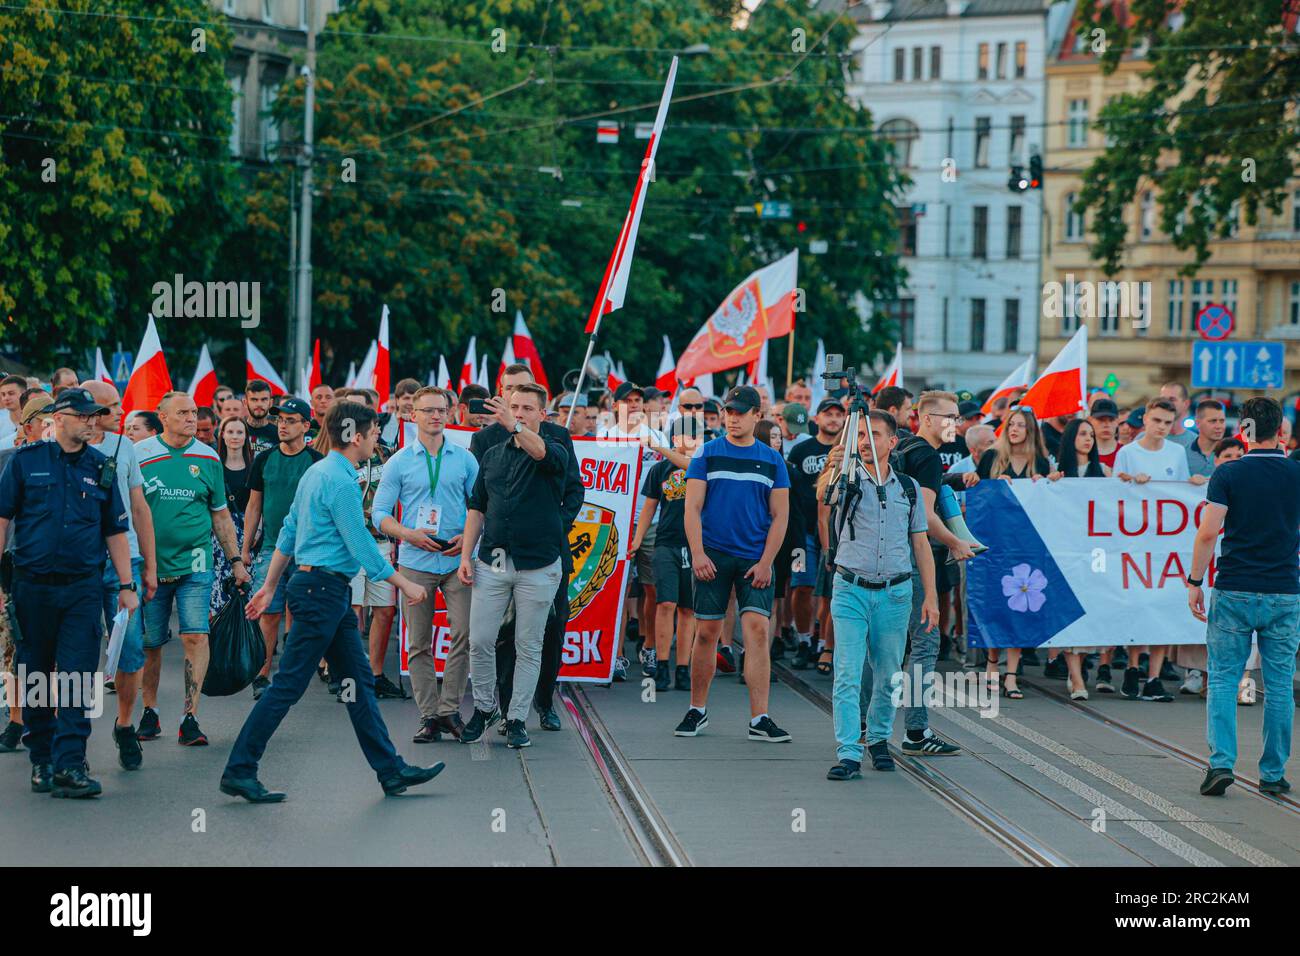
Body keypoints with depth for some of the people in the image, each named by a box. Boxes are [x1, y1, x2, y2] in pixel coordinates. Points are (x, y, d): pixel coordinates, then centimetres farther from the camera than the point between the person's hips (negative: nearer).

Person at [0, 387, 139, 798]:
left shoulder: (101, 467, 8)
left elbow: (115, 530, 12)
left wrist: (127, 585, 8)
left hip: (83, 589, 1)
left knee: (78, 679, -8)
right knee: (35, 676, 8)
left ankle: (69, 764, -9)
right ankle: (41, 759, 21)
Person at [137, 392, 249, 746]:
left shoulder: (208, 458, 5)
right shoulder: (138, 455, -1)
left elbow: (221, 514, 14)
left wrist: (235, 560, 14)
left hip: (194, 564, 0)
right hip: (150, 566, 0)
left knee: (195, 636, -13)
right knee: (150, 643, 8)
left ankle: (190, 717, -10)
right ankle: (150, 712, 26)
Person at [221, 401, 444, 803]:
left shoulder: (317, 472, 14)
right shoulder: (340, 482, -16)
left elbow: (288, 532, 18)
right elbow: (361, 546, -16)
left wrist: (270, 586, 21)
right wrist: (404, 584, -7)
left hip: (329, 592, 11)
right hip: (323, 590, -11)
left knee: (359, 682, 10)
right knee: (288, 686, -6)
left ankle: (391, 770, 13)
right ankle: (239, 771, -2)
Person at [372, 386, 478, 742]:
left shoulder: (464, 459, 8)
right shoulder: (399, 463, 4)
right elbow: (379, 512, 3)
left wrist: (469, 536, -8)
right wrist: (410, 534, -13)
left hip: (457, 559, 1)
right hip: (415, 562, 0)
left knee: (464, 634, -9)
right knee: (419, 643, 2)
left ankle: (449, 709, 1)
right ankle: (429, 716, 7)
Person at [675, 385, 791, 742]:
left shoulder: (772, 461, 7)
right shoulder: (707, 454, 5)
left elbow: (780, 516, 7)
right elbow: (693, 508, 1)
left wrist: (765, 562, -3)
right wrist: (697, 553, -10)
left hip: (755, 560, 0)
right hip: (713, 556, 0)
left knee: (757, 630, -9)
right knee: (706, 632, 3)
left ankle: (759, 719, -9)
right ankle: (697, 711, 16)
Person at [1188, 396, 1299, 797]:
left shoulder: (1228, 474, -5)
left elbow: (1207, 532, -11)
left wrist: (1195, 582, -4)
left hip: (1234, 591, -2)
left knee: (1223, 680, 4)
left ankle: (1221, 762, -9)